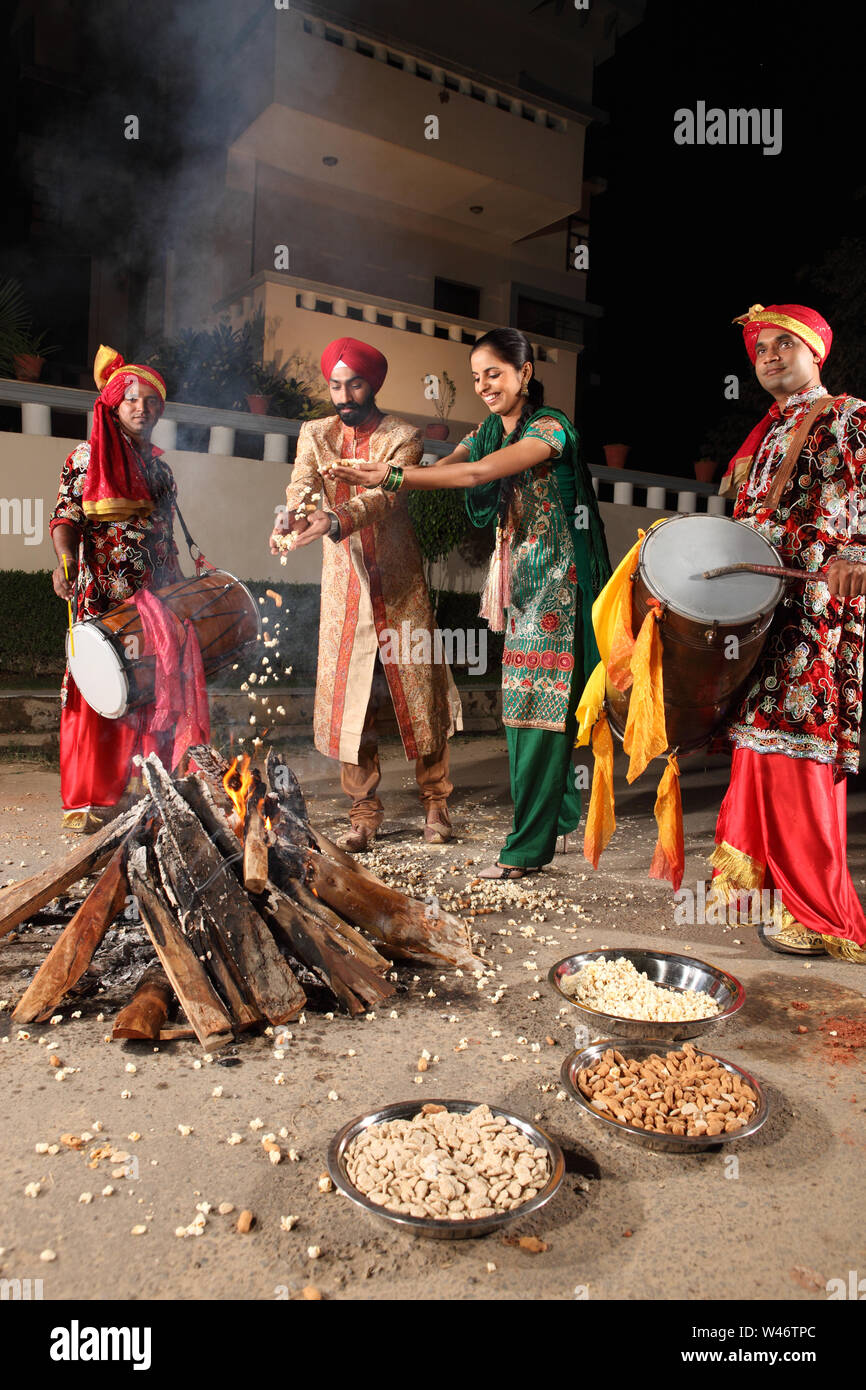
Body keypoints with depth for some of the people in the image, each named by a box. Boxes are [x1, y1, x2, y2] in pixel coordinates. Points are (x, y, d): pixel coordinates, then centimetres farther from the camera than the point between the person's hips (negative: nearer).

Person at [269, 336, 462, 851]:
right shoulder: (315, 434, 8)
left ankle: (436, 805, 17)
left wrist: (336, 520, -40)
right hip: (344, 586, 2)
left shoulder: (403, 437, -2)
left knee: (420, 692, 2)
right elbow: (302, 482, -11)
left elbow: (386, 493, -21)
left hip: (400, 585, -2)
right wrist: (292, 515, -35)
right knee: (347, 697, 0)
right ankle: (364, 813, 11)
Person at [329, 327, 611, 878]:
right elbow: (441, 469, 2)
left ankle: (529, 846, -3)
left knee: (539, 701, -8)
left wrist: (393, 476, -30)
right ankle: (563, 810, 25)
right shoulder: (487, 433, 14)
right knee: (522, 699, 9)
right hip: (514, 578, 8)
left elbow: (477, 474, -25)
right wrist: (375, 486, -13)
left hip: (551, 579, -8)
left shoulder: (551, 428, -12)